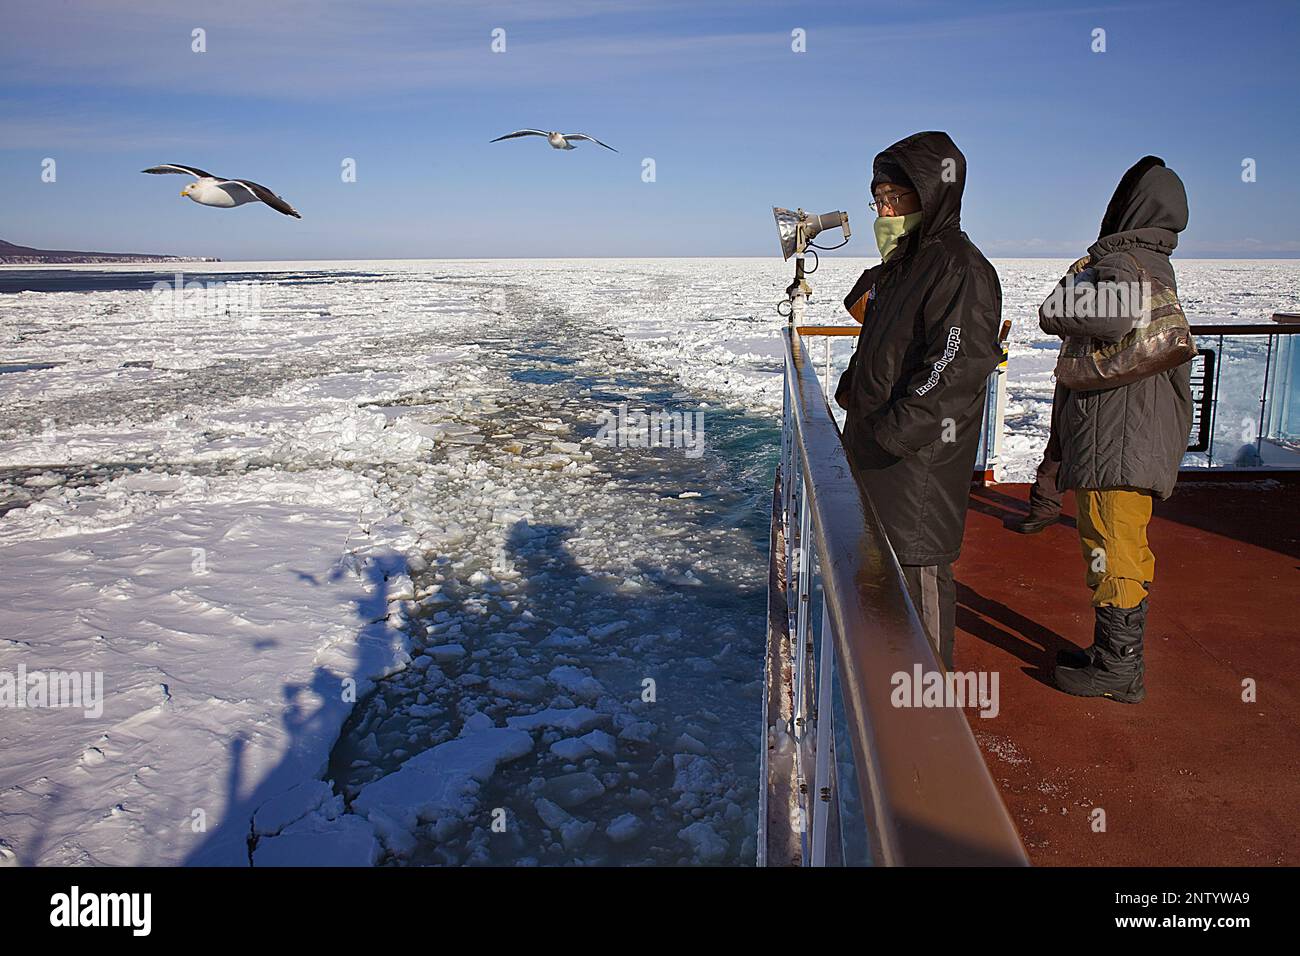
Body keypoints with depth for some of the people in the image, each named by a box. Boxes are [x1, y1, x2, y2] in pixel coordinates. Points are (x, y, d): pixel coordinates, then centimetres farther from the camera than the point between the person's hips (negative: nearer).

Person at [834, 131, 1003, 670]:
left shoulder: (959, 267, -16)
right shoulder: (900, 264, 15)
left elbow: (959, 364, -25)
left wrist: (899, 428, -26)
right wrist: (852, 387, 12)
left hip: (922, 453, -10)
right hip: (876, 444, 10)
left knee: (919, 567, -2)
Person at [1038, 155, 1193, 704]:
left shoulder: (1122, 263, -15)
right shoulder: (1157, 266, 16)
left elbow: (1114, 315, -37)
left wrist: (1060, 307, -17)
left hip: (1117, 440, -10)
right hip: (1143, 439, 10)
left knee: (1111, 550, -3)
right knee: (1127, 550, 17)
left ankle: (1117, 671, 5)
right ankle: (1120, 656, 28)